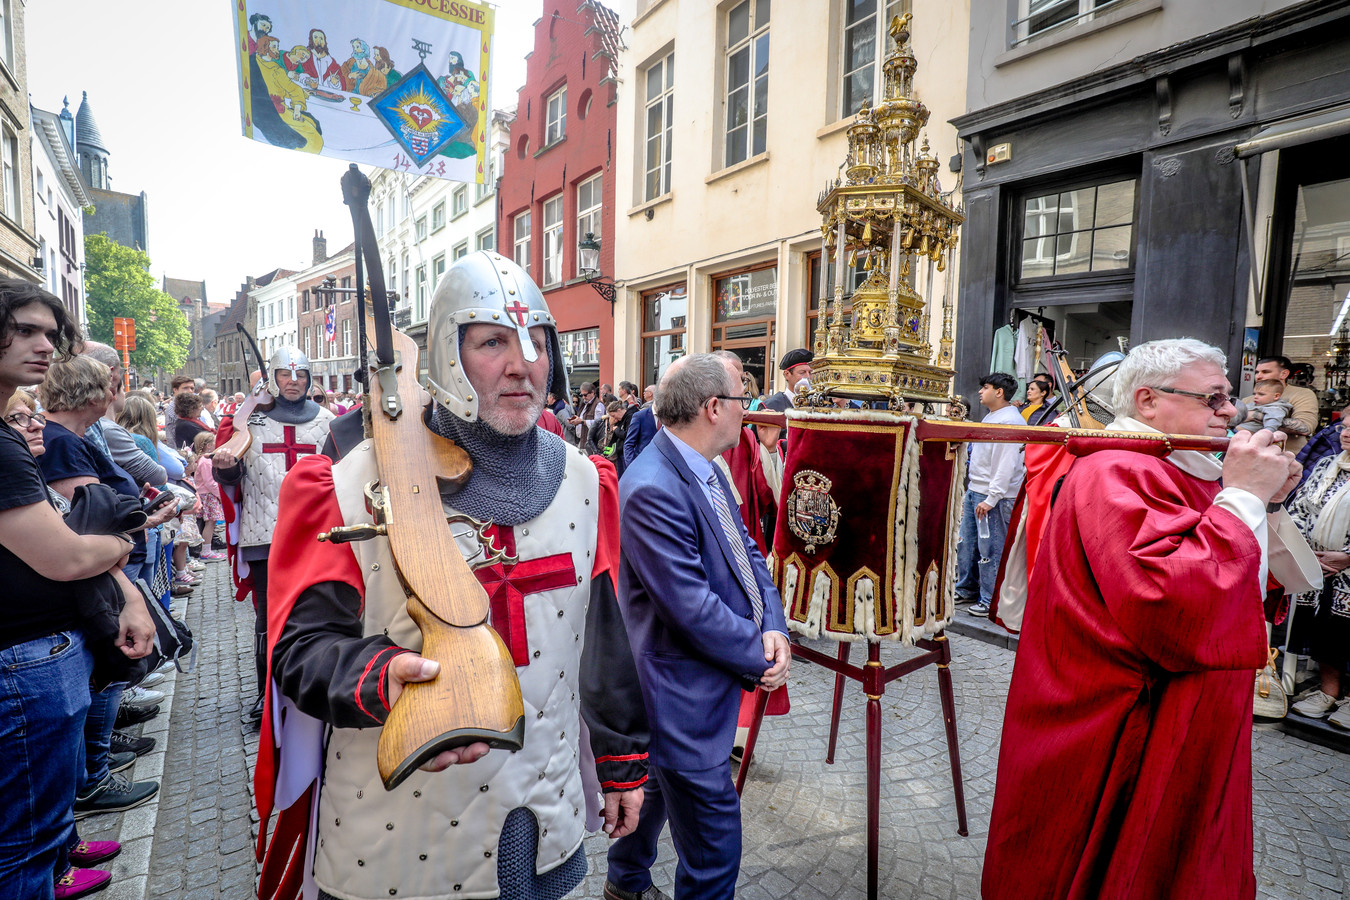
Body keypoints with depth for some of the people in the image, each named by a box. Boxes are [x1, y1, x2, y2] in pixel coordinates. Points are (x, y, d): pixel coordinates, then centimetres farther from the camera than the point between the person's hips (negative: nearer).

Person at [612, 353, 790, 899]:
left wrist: (773, 628, -9)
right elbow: (692, 608, -27)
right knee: (714, 851, 5)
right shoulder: (652, 490, -28)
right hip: (683, 696, -10)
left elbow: (745, 551, 6)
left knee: (658, 785, 30)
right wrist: (760, 656, -14)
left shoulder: (707, 471, 3)